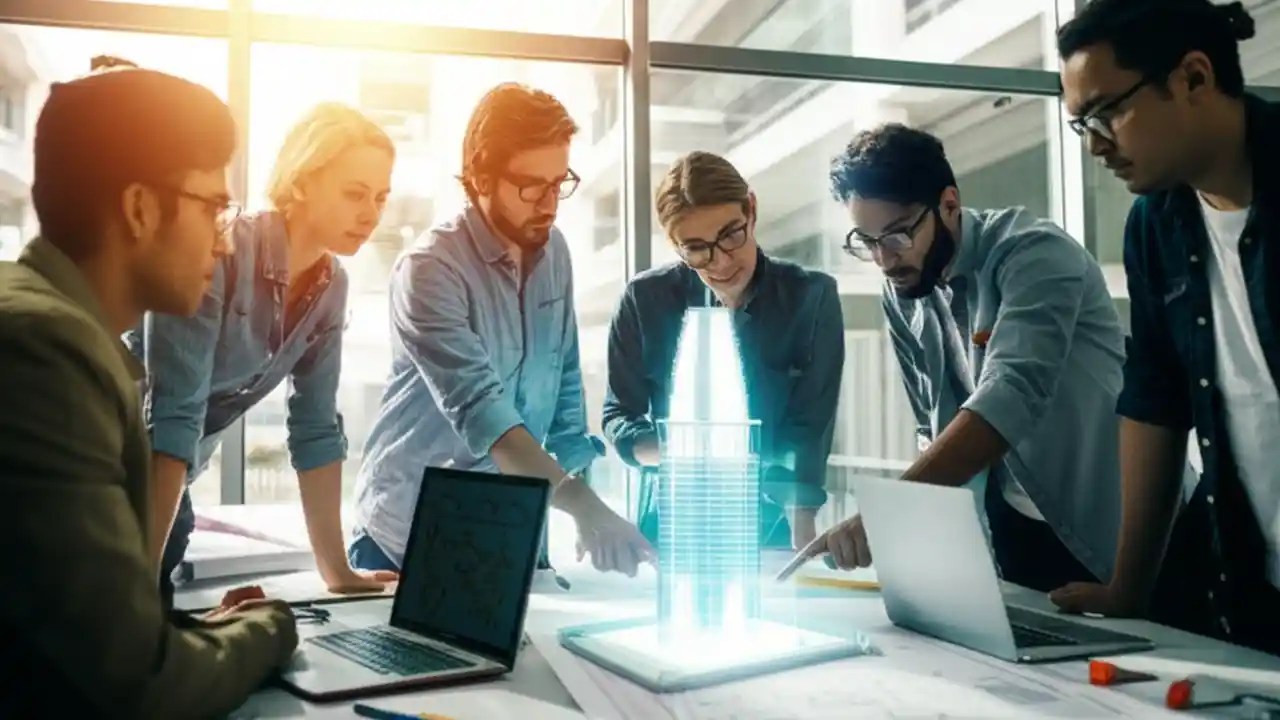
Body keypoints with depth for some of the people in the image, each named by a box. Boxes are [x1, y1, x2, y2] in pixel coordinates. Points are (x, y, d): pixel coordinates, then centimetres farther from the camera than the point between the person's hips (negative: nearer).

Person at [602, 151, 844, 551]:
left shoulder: (811, 298, -6)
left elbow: (807, 430, -11)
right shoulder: (645, 300, -5)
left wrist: (803, 541, -22)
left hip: (771, 522, 0)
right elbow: (619, 416, 0)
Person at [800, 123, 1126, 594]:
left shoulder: (1033, 253, -21)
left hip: (1114, 526, -5)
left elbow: (1011, 396, -36)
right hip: (1015, 528, 5)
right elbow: (935, 428, 5)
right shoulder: (901, 297, -1)